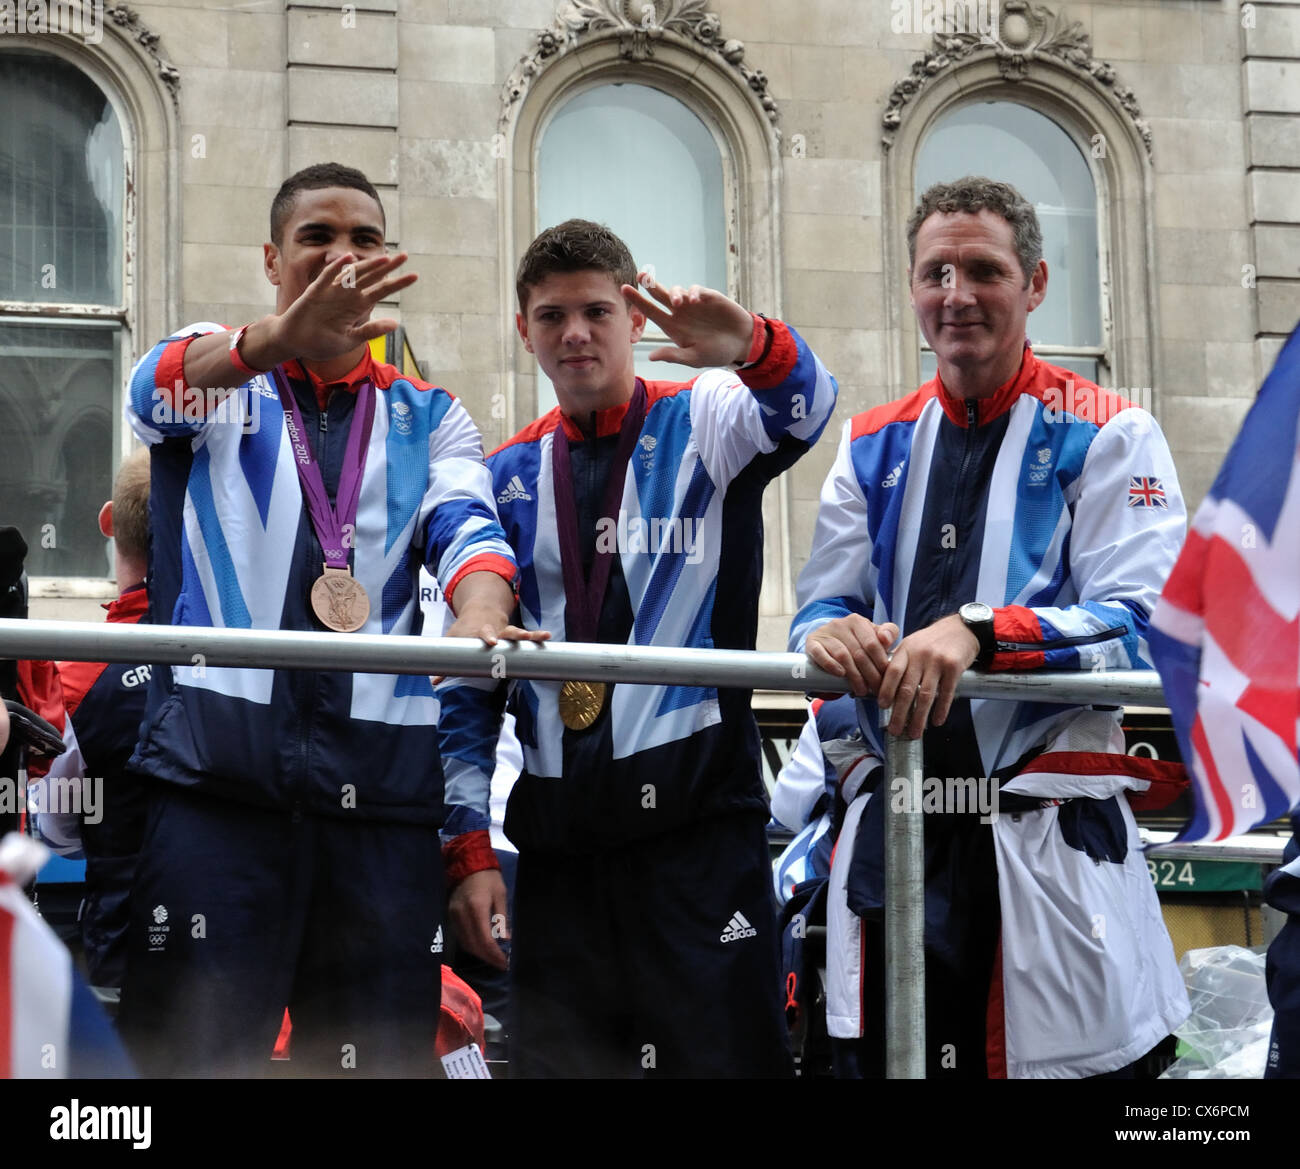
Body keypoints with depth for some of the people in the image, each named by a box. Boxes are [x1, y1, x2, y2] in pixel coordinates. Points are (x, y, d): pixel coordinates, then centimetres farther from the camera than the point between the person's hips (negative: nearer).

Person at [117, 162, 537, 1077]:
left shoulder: (430, 418, 19)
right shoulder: (214, 383, 13)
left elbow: (468, 529, -1)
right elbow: (159, 385, -12)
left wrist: (480, 619, -26)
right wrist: (279, 339, -35)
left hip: (380, 780, 2)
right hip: (219, 765, -2)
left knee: (382, 1051, 3)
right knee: (196, 1045, -6)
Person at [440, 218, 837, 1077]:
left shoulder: (703, 427, 4)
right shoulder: (510, 477, 13)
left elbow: (802, 406, -21)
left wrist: (753, 347, -44)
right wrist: (469, 844, 5)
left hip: (698, 816, -3)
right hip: (560, 831, 4)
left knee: (717, 1050, -6)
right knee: (555, 1054, 5)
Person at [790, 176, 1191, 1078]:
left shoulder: (1109, 438, 1)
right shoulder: (872, 447, 15)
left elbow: (1139, 624, -10)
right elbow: (824, 606, 11)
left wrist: (981, 632, -26)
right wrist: (826, 632, -15)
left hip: (1046, 843, -4)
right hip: (892, 828, 4)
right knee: (879, 1060, 6)